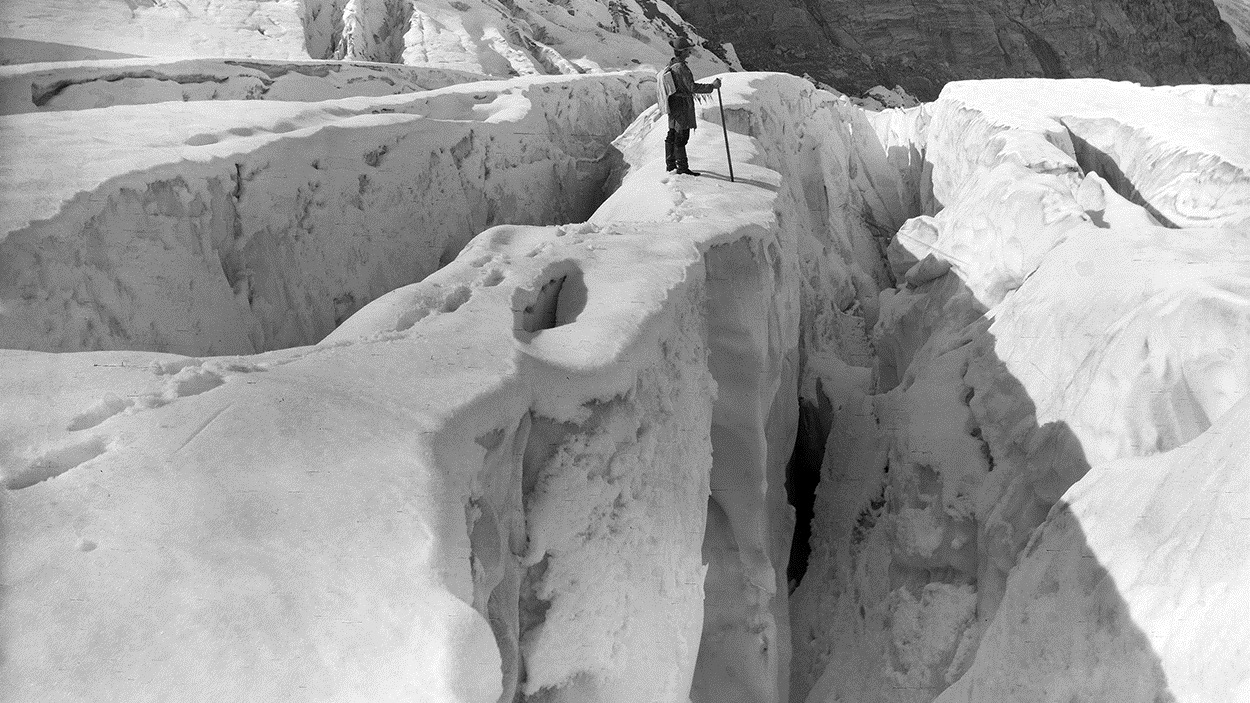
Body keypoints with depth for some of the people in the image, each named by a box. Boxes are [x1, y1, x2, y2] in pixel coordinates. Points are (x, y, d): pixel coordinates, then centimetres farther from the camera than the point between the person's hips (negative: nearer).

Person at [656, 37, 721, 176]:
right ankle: (682, 167, 0)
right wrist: (712, 86, -21)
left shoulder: (670, 65, 8)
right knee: (681, 136, -5)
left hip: (672, 106, 10)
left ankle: (670, 164, 25)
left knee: (672, 135, 15)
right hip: (683, 106, -10)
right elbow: (692, 87, -26)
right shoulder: (681, 68, -22)